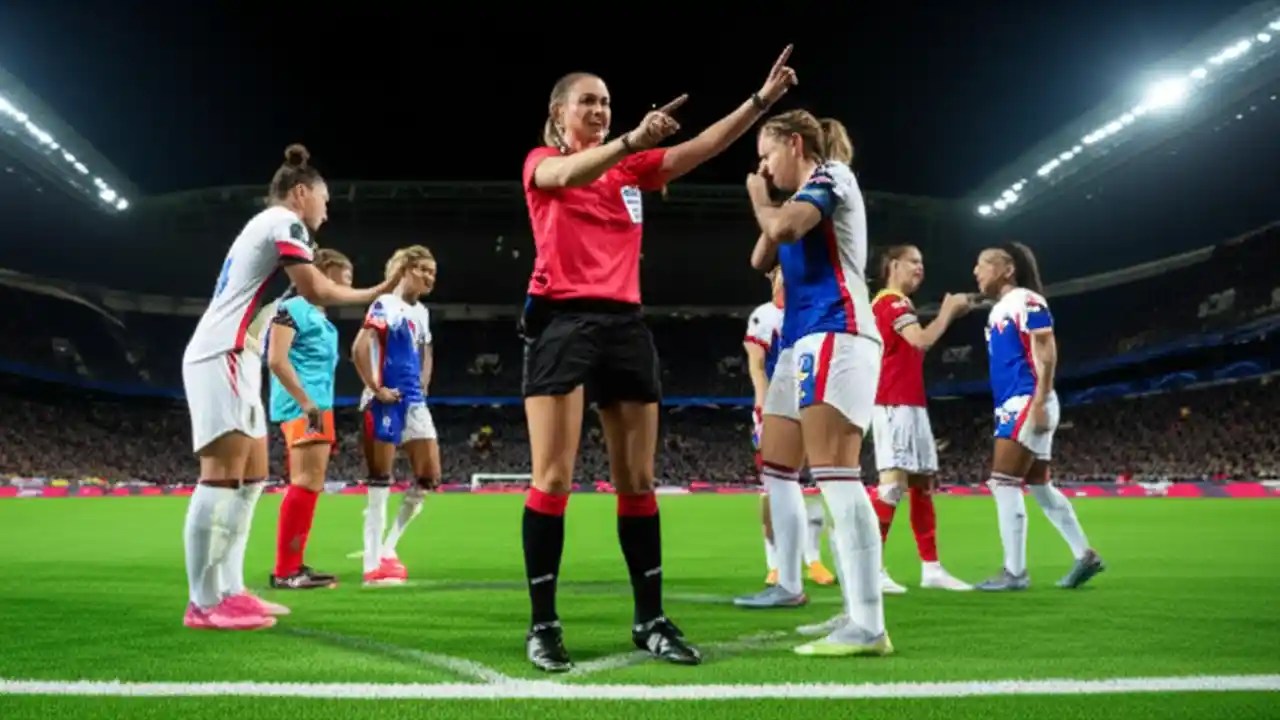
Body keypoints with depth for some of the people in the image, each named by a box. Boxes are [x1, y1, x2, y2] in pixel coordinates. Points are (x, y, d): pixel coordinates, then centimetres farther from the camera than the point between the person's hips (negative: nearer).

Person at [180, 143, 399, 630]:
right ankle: (204, 603, -13)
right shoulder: (284, 220, -2)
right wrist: (375, 293, -1)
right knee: (223, 477, -13)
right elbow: (314, 290, -12)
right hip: (222, 357, -11)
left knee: (251, 478, 9)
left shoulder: (265, 225, 26)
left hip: (230, 358, 11)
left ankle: (229, 592, 10)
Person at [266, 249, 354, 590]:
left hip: (318, 409, 10)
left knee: (310, 484, 10)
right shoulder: (292, 308, -5)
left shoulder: (324, 321, 22)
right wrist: (306, 403, -18)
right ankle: (285, 571, -12)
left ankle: (294, 565, 15)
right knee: (307, 482, -14)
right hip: (300, 408, -10)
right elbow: (276, 360, -15)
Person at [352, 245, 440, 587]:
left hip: (414, 402, 8)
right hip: (386, 402, -8)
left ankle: (388, 549, 17)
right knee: (380, 480, -5)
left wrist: (422, 388, 15)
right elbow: (359, 348, -19)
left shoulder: (422, 312, 16)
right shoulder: (385, 304, -8)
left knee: (429, 476, 4)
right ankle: (373, 565, 1)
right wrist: (375, 389, -15)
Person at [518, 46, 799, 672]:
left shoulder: (633, 169, 17)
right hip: (562, 320, -5)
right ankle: (542, 625, 1)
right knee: (553, 479, -7)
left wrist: (762, 98, -3)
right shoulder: (541, 162, 3)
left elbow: (704, 146, 7)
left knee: (638, 480, 6)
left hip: (624, 322, 5)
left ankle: (650, 619, 14)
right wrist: (633, 139, -38)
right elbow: (570, 174, -21)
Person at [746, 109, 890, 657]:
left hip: (835, 337, -11)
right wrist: (766, 200, 21)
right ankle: (787, 585, 17)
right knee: (777, 468, 11)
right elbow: (762, 260, 27)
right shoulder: (804, 196, 26)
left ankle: (868, 628, -21)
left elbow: (783, 227, -18)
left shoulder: (831, 175, -1)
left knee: (833, 472, -19)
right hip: (804, 341, 11)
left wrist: (758, 198, 3)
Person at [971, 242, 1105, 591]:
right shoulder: (999, 310, 19)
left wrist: (1040, 402, -22)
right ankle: (1085, 556, 20)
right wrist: (1002, 411, 22)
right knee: (1040, 487, 13)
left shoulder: (1027, 301, -8)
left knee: (1003, 483, -12)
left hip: (1027, 404, -10)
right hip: (1011, 405, 10)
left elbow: (1046, 352, -15)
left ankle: (1014, 572, -8)